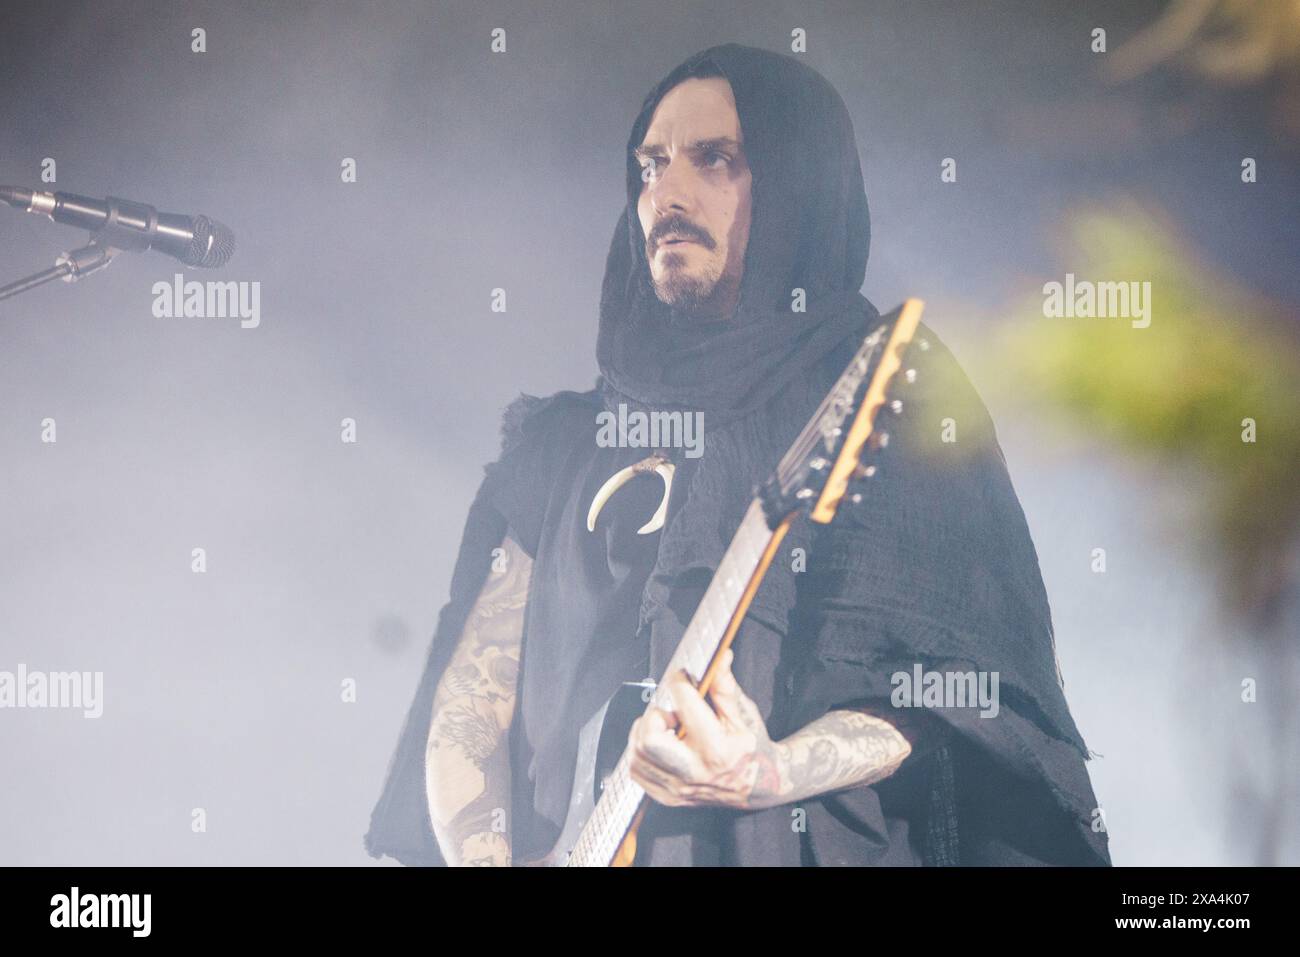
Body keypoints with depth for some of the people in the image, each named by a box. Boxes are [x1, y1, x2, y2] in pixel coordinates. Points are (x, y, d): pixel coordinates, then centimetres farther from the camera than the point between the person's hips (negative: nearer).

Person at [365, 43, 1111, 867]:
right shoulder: (565, 439, 17)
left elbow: (952, 690, -4)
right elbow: (470, 702, 12)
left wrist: (768, 776, -21)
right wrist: (485, 854, -6)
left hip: (809, 846, -5)